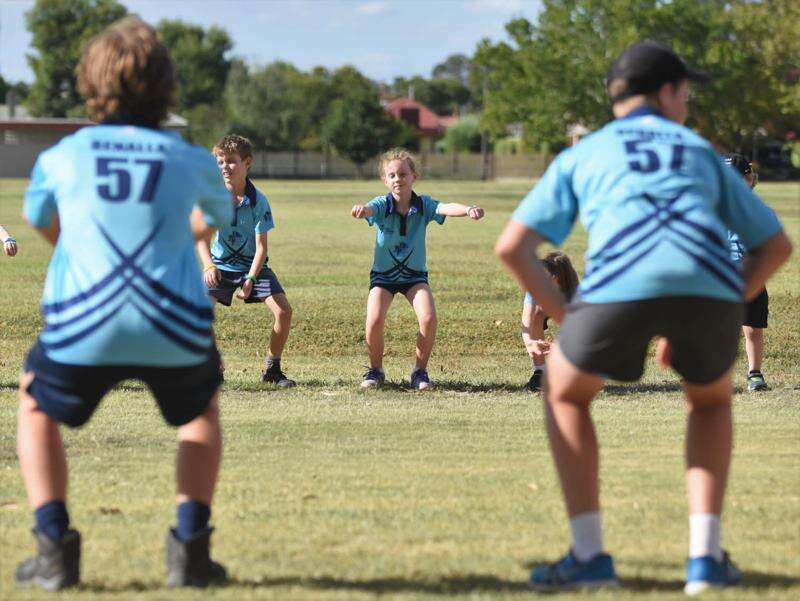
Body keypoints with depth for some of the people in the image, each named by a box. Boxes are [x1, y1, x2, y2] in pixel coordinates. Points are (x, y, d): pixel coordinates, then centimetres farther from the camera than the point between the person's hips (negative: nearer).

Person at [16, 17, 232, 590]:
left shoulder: (61, 157, 11)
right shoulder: (191, 160, 10)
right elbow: (219, 218, 33)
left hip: (83, 329, 0)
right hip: (175, 330, 1)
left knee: (36, 405, 29)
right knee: (202, 410, 32)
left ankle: (54, 544, 13)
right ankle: (190, 544, 16)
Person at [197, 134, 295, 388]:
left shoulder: (258, 201, -14)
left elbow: (261, 246, -14)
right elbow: (201, 234, -15)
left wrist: (250, 280, -25)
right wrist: (208, 265, -32)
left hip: (253, 265, 0)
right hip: (221, 265, 0)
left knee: (284, 310, -14)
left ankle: (272, 368, 5)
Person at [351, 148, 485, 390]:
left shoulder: (423, 205, -12)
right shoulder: (382, 205, -15)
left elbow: (445, 208, -30)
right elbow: (369, 210, -37)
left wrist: (468, 210, -53)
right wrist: (360, 210, -64)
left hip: (414, 274, 1)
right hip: (383, 273, -1)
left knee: (428, 318, -21)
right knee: (374, 321, -21)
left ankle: (420, 371, 2)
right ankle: (375, 370, 6)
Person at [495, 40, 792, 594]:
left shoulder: (581, 155, 29)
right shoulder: (702, 152, 34)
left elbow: (512, 247, 17)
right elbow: (777, 245, 34)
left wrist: (569, 320, 25)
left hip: (619, 286, -1)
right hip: (710, 285, 2)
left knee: (565, 395, 26)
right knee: (710, 402, 31)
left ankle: (589, 555, 15)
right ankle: (705, 557, 17)